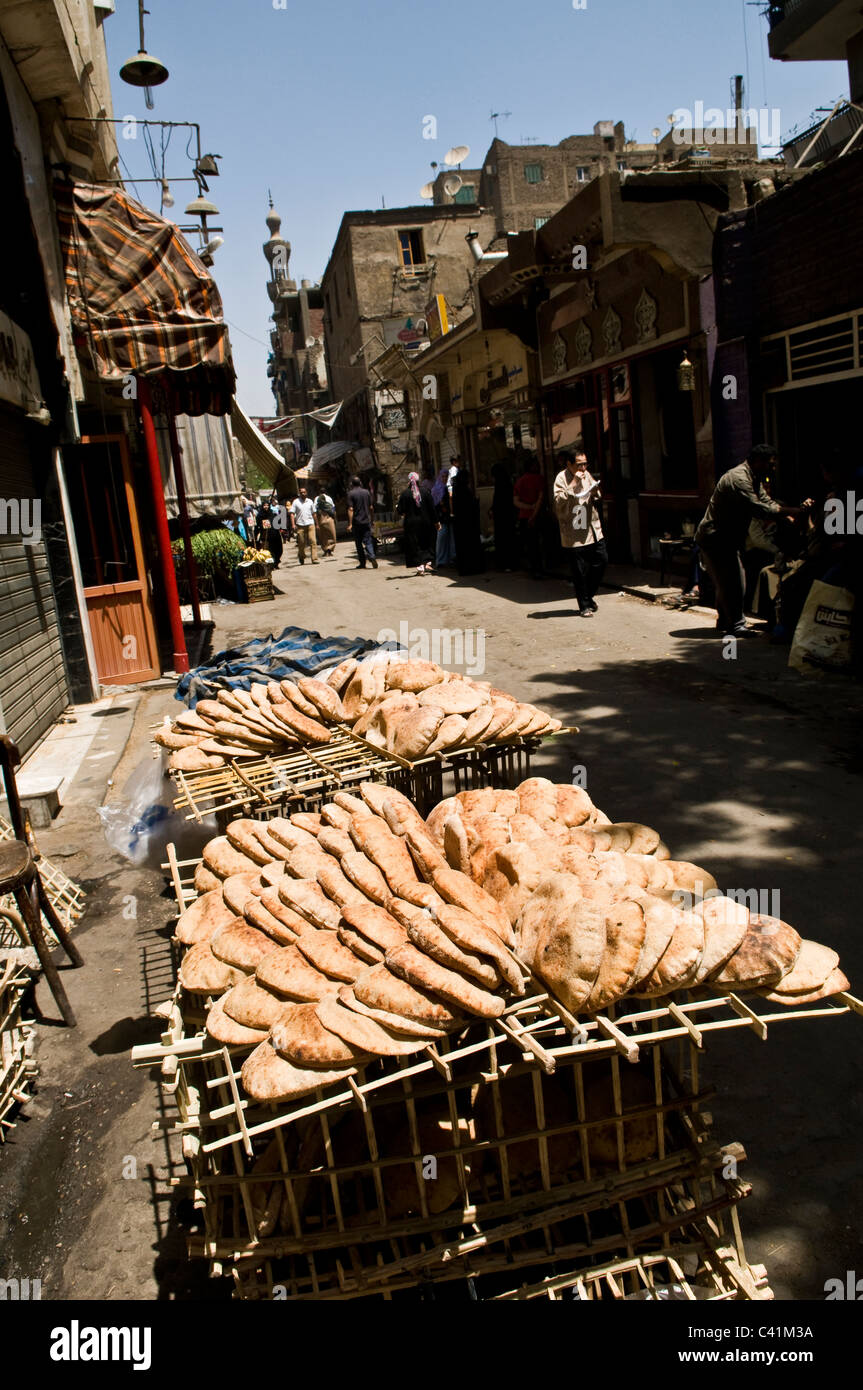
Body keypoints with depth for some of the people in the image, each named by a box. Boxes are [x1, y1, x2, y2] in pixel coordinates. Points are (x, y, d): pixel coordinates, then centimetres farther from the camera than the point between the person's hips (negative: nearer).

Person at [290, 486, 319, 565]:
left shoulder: (310, 501, 11)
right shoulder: (296, 502, 3)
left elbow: (313, 513, 18)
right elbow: (292, 513, 0)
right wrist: (293, 524, -11)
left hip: (310, 524, 1)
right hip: (300, 525, -1)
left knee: (312, 541, -10)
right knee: (301, 542, 5)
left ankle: (314, 559, -13)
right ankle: (301, 557, 27)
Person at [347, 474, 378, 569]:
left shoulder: (351, 494, -6)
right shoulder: (366, 492, 6)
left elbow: (350, 509, -13)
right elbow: (371, 507, 9)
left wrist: (350, 524, -14)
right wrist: (372, 519, 20)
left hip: (356, 522, -3)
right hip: (366, 521, 3)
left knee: (358, 543, 7)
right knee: (368, 541, 3)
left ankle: (362, 563, 9)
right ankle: (371, 557, -21)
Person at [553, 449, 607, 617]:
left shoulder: (587, 475, 10)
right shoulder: (562, 478, -7)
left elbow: (597, 499, 21)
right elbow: (559, 500, -20)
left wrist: (595, 493, -2)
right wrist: (574, 483, -24)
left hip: (593, 529, 6)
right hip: (574, 534, -6)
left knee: (602, 560, 6)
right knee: (580, 571, -1)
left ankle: (590, 593, 29)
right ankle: (584, 606, 11)